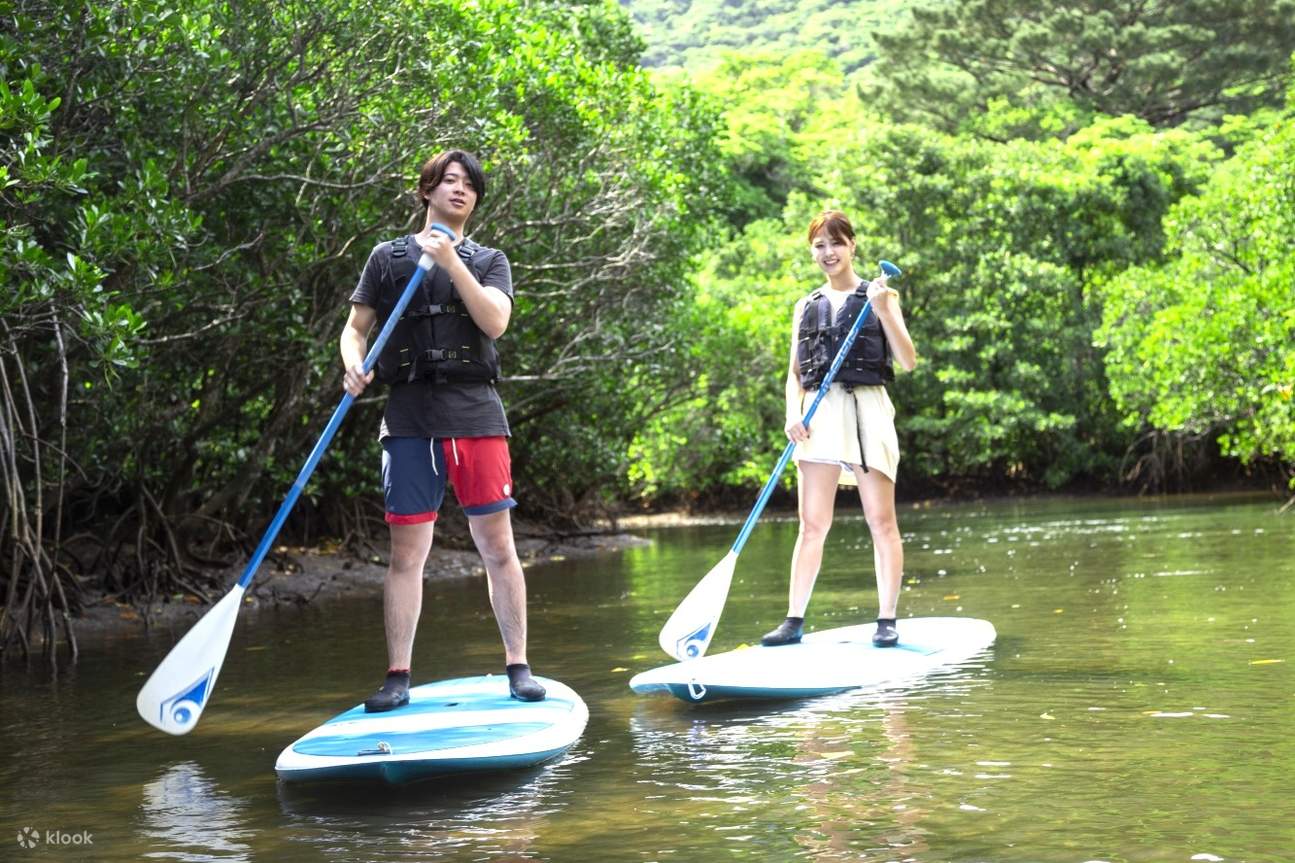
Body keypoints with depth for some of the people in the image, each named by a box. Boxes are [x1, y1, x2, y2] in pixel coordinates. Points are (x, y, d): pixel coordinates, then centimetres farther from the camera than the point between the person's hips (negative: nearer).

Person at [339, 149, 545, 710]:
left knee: (497, 545, -1)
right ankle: (398, 677, 5)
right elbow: (355, 328, 14)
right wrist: (354, 366, -8)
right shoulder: (388, 257, 14)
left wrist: (451, 262, -12)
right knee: (406, 551, -1)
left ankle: (518, 668, 8)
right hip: (409, 416, 0)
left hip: (475, 415, 0)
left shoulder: (488, 261, 13)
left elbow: (494, 322, -5)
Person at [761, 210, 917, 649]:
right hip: (820, 415, 3)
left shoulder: (879, 296, 5)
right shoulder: (806, 307, 16)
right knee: (812, 524, 2)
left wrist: (883, 311, -15)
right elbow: (795, 371, 16)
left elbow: (908, 361, -4)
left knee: (881, 520, -2)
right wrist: (792, 414, -2)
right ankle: (794, 620, 4)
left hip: (867, 410, -3)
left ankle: (887, 621, 2)